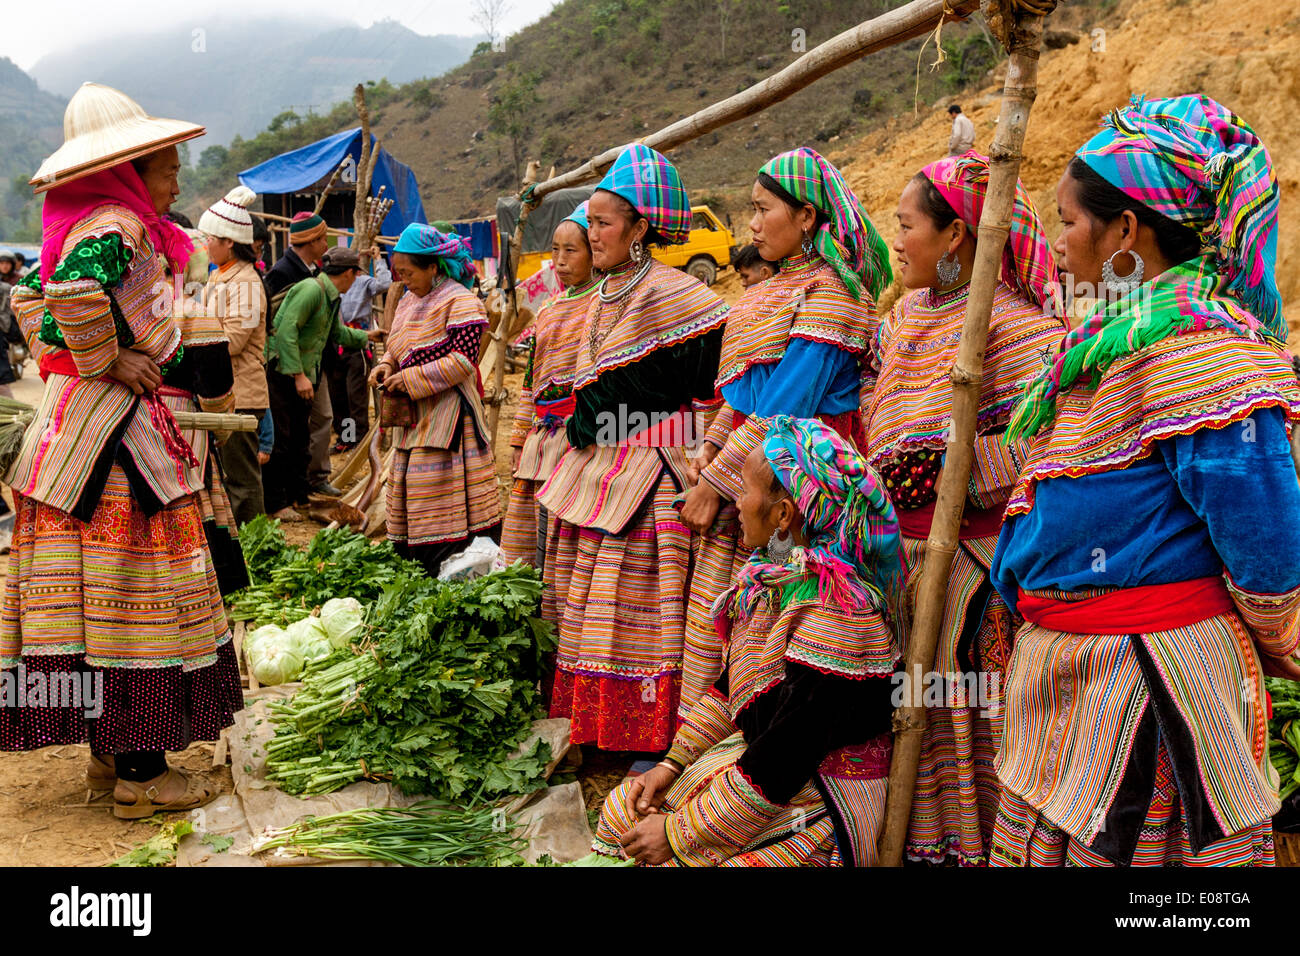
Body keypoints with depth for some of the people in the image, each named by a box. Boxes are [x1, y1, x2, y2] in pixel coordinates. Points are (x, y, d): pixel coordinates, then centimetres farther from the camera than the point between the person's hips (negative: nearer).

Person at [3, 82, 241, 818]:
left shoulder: (88, 225, 15)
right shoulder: (118, 226, -14)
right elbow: (75, 288, -33)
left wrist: (65, 361, 16)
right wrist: (104, 362, -20)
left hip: (75, 420, 10)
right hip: (113, 429, -10)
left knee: (93, 593, 12)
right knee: (134, 591, -5)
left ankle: (111, 751, 22)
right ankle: (139, 773, 2)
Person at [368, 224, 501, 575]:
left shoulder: (460, 301, -11)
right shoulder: (408, 302, 16)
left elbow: (463, 360, -19)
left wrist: (409, 380, -17)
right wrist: (385, 367, 1)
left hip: (448, 415, -9)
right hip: (414, 416, 9)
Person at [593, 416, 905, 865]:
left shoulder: (834, 609, -28)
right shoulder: (777, 575, 1)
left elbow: (782, 764, -27)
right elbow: (730, 686, 14)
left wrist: (679, 833, -18)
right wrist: (671, 764, 8)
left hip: (821, 809, -9)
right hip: (756, 756, 9)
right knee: (620, 812, 9)